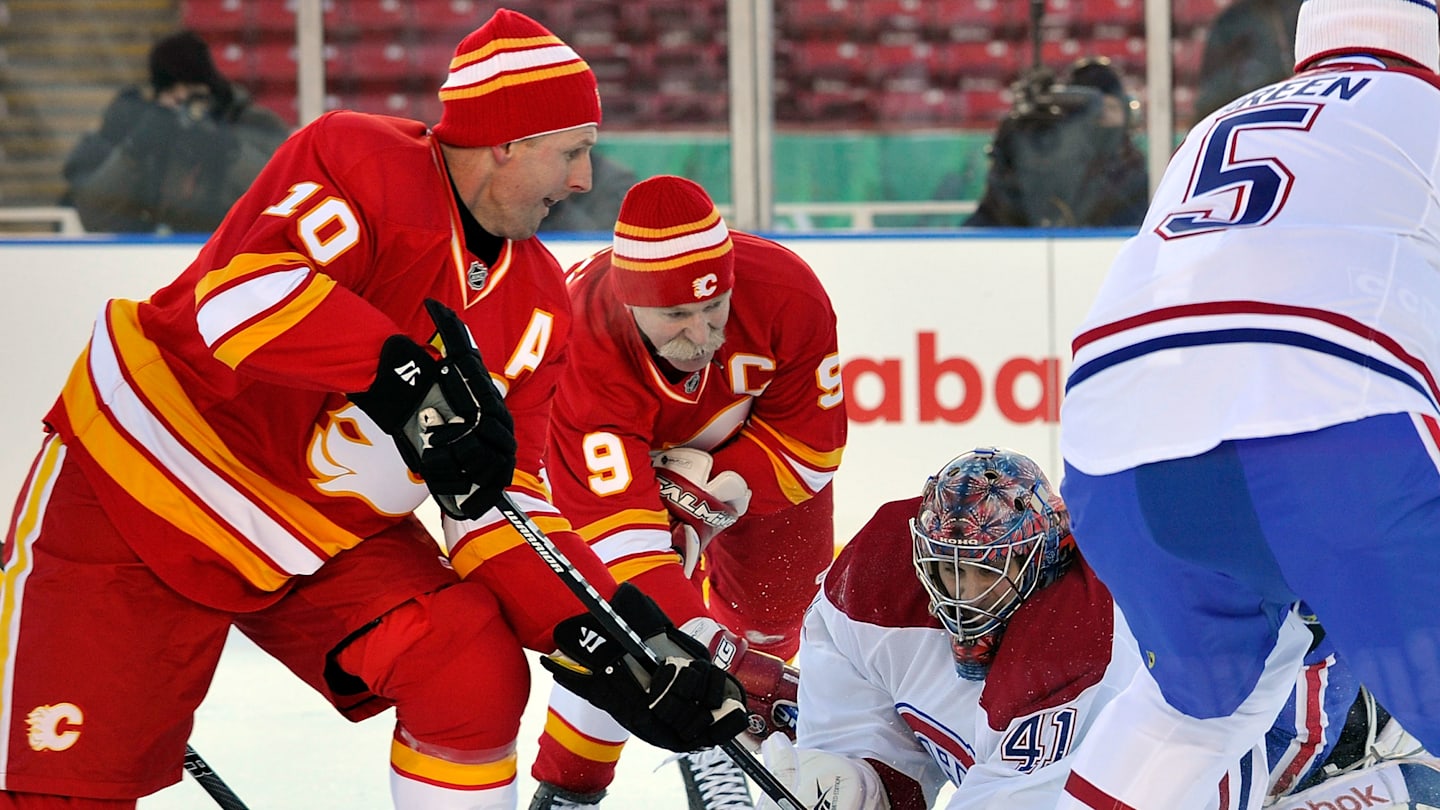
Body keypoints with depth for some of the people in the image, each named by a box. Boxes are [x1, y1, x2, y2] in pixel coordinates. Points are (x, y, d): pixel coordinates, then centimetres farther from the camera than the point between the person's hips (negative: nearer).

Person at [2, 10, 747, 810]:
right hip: (135, 480, -6)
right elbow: (244, 288, -36)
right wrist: (407, 378, -42)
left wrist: (610, 632, -13)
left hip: (331, 536, 7)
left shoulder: (537, 303, 1)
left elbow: (501, 499, -1)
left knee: (479, 674, -12)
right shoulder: (358, 160, -20)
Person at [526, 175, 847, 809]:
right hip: (623, 442, -3)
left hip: (749, 436, 4)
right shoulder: (584, 354, -45)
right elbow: (614, 525, -49)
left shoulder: (788, 297, -37)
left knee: (778, 590, 5)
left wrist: (712, 494, -36)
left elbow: (809, 443, -22)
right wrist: (695, 639, -58)